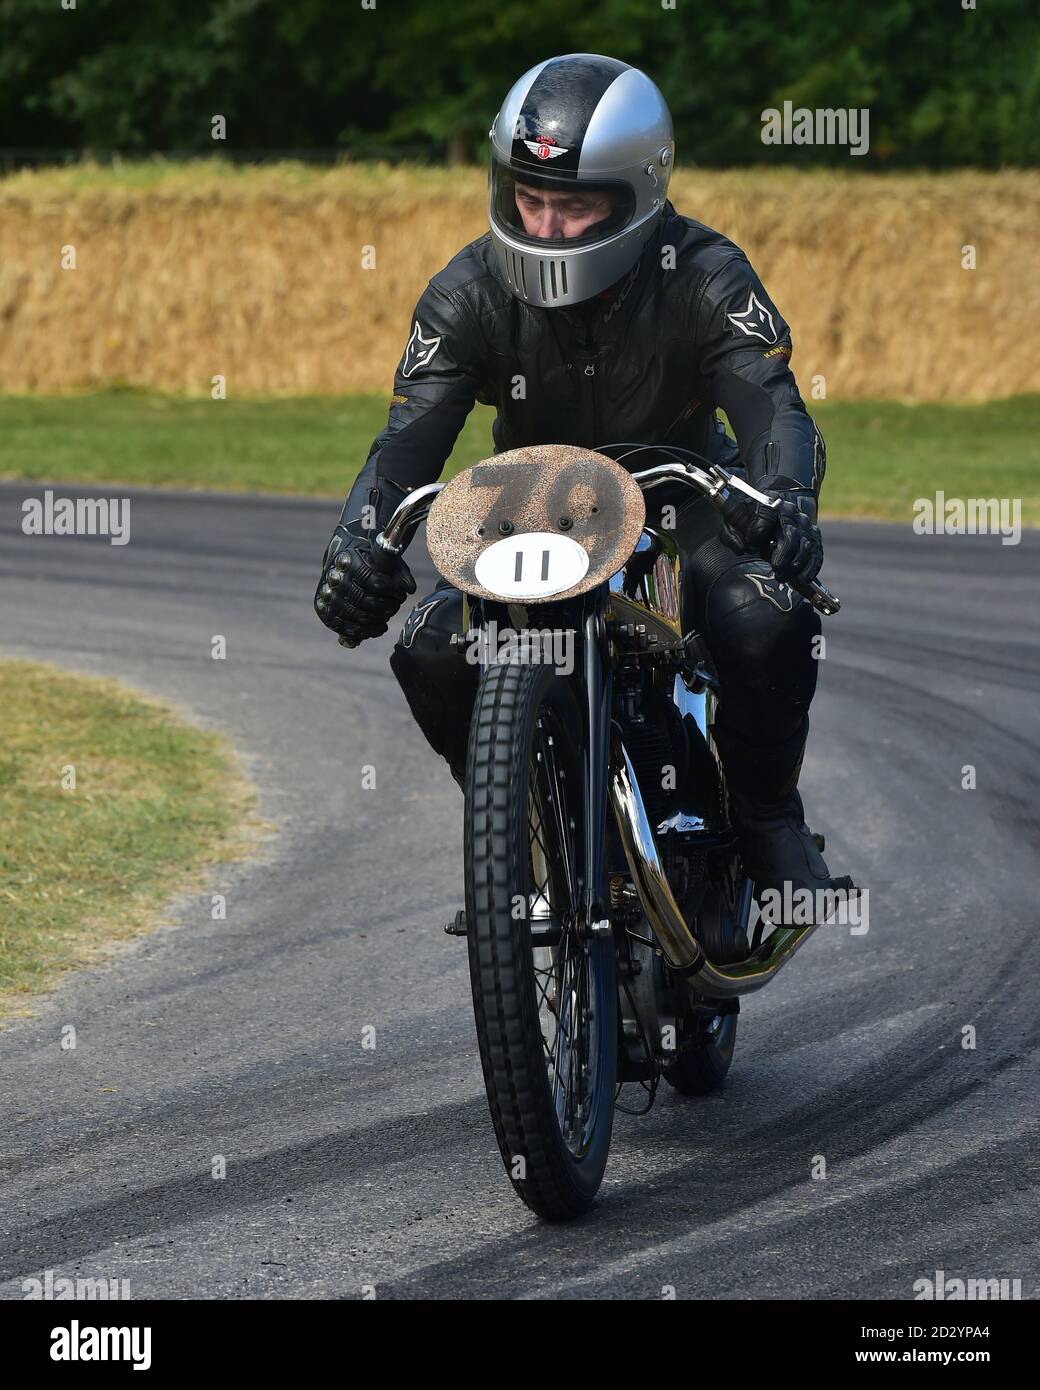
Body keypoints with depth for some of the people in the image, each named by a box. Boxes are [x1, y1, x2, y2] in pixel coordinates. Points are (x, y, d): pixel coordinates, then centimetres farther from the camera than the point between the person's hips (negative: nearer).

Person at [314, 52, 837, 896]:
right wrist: (358, 545, -41)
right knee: (431, 650, -24)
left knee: (770, 625, -32)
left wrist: (789, 505, -52)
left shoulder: (705, 275, -18)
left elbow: (770, 403, -30)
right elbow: (412, 436, -21)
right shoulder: (469, 293, -14)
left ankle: (768, 811, -5)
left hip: (683, 498, -2)